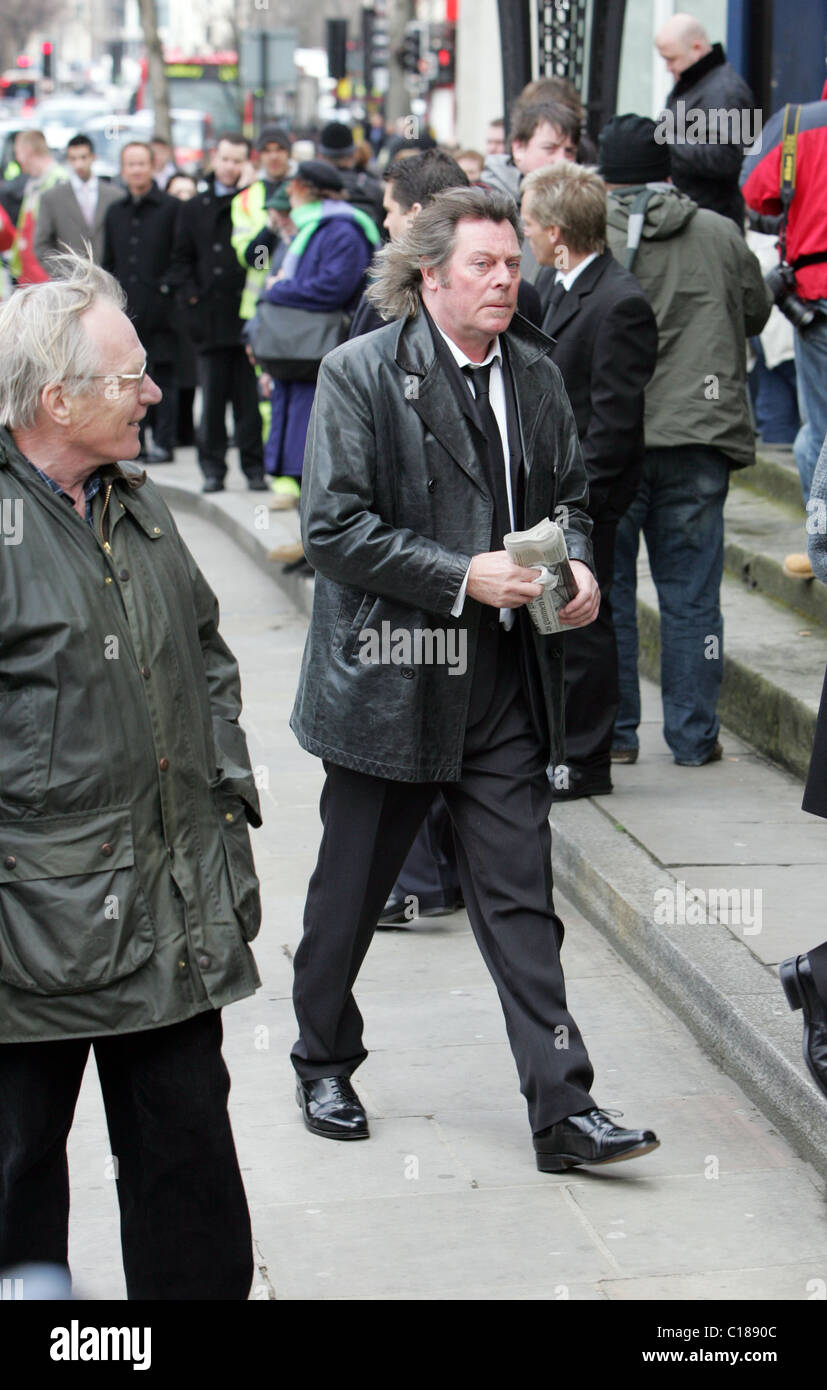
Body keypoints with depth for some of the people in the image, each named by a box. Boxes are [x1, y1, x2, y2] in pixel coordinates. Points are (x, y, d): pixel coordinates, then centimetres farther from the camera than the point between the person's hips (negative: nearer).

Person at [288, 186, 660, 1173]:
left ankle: (562, 1109, 3)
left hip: (505, 683, 4)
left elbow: (567, 491, 20)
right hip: (388, 680, -3)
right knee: (348, 895, 12)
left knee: (520, 898, 2)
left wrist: (576, 563, -2)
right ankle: (324, 1065, 33)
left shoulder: (535, 375, 7)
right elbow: (333, 528, -14)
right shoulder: (360, 374, -9)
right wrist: (462, 577, -20)